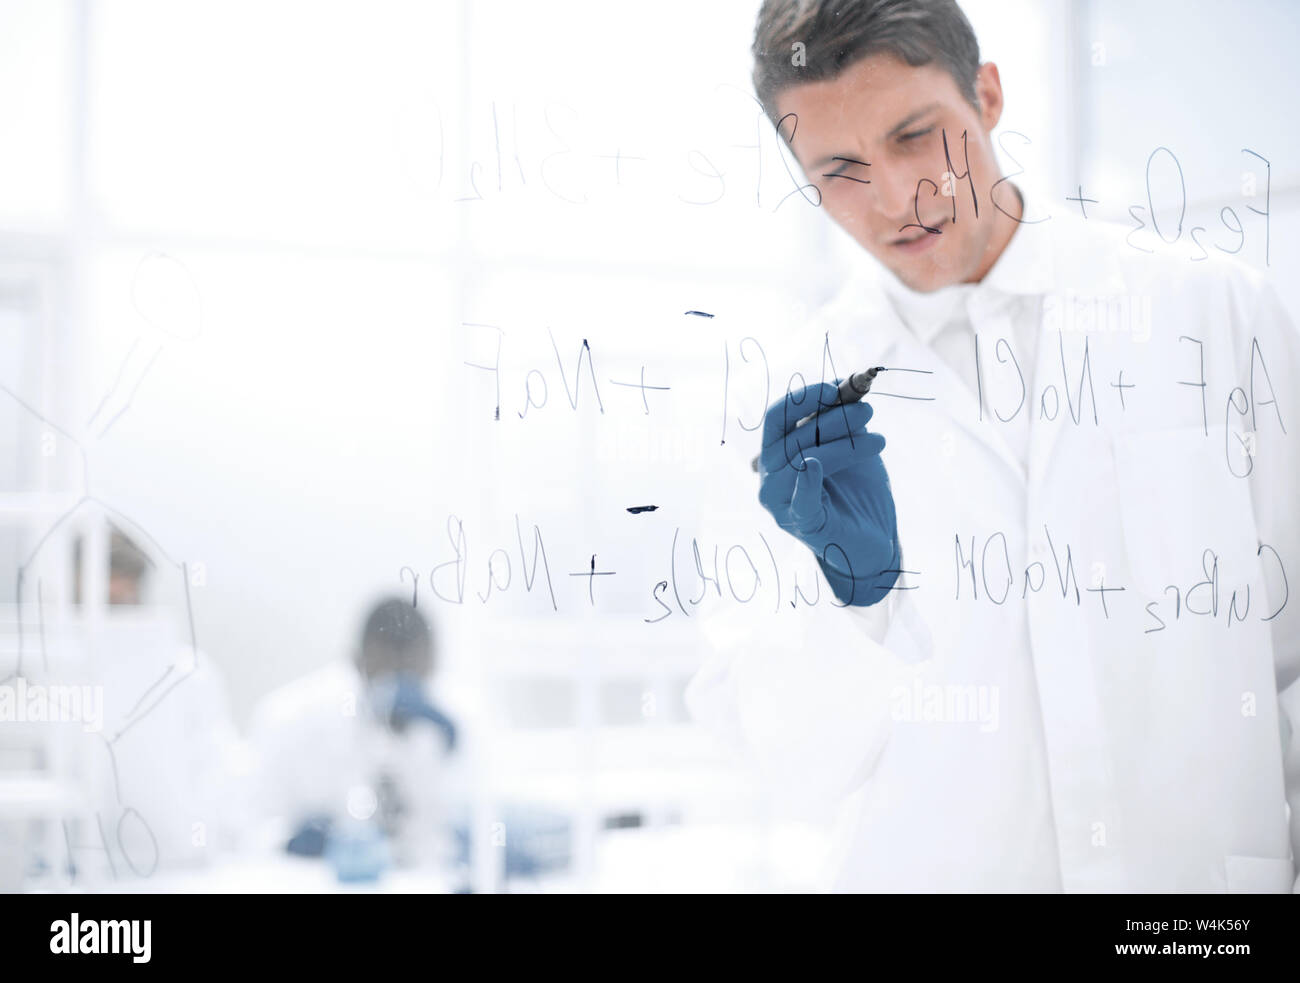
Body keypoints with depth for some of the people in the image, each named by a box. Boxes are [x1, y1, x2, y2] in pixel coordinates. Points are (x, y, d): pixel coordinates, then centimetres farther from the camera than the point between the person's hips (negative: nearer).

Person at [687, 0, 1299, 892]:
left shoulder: (1215, 307, -1)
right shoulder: (793, 397, -2)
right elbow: (814, 751, -4)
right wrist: (855, 585, -20)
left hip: (1211, 861, 1)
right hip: (930, 871, 0)